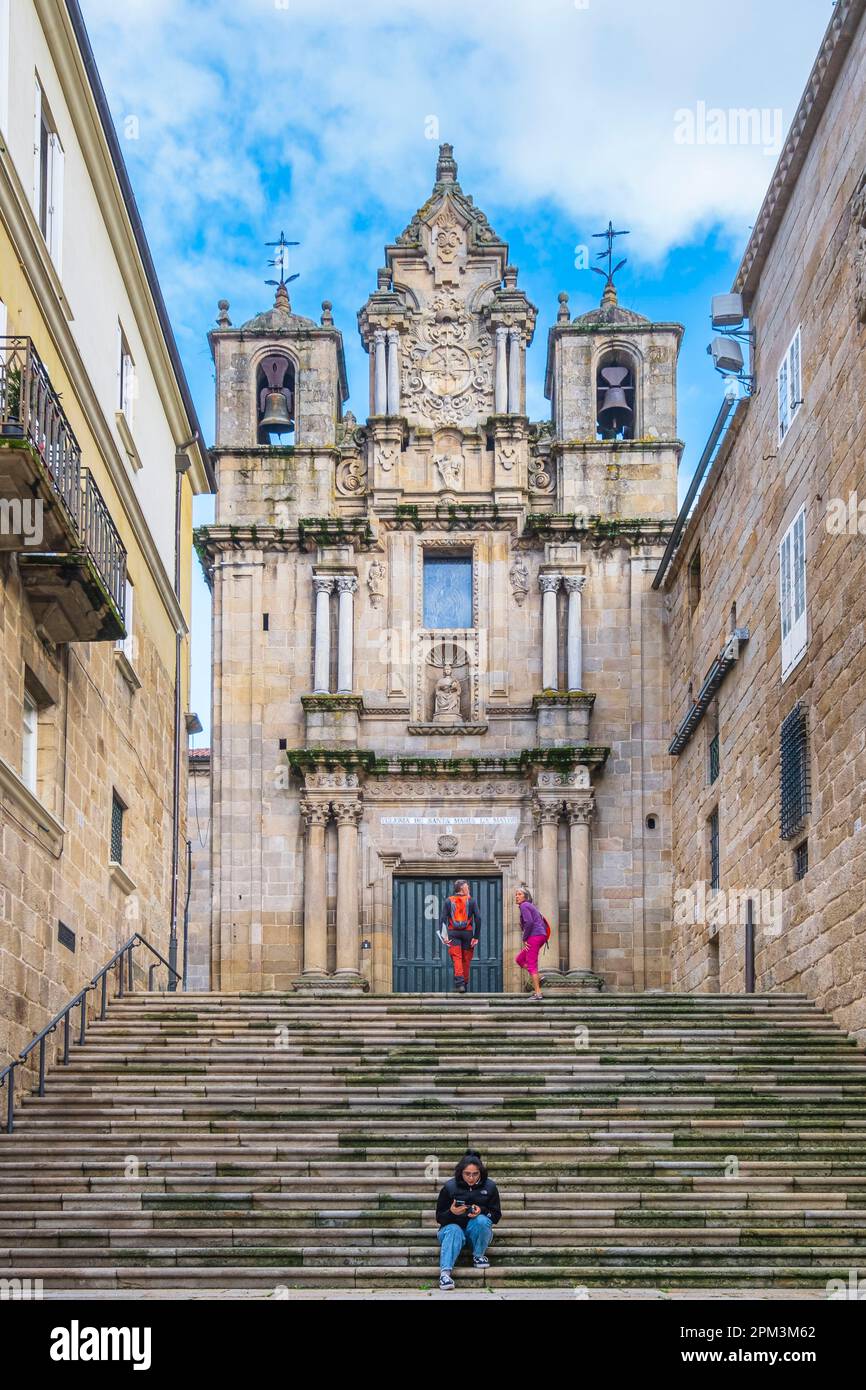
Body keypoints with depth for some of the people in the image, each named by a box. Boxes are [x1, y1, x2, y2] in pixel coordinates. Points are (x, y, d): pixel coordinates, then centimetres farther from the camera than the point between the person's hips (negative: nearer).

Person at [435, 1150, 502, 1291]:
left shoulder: (489, 1187, -4)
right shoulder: (450, 1187, -7)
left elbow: (496, 1215, 1)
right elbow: (439, 1217, -2)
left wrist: (482, 1211, -22)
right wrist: (452, 1212, -25)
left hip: (477, 1230, 1)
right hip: (453, 1226, -1)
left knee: (482, 1220, -33)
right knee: (453, 1231, -37)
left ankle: (478, 1255, -10)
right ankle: (445, 1272, -54)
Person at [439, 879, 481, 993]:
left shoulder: (448, 901, 6)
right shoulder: (471, 901, 4)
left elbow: (443, 918, -4)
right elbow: (478, 918, -4)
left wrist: (443, 935, -7)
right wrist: (476, 936, -2)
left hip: (453, 933, 0)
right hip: (467, 933, 0)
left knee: (456, 958, -6)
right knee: (466, 960, 11)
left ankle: (459, 983, -23)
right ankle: (464, 983, 17)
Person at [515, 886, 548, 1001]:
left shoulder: (524, 906, -5)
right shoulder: (531, 906, 23)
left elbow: (529, 922, -20)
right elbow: (543, 923, 24)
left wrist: (524, 939, -13)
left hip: (534, 936, -10)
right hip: (541, 935, 10)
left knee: (531, 964, -8)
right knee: (519, 959, 17)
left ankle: (538, 993, -10)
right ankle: (538, 978, 5)